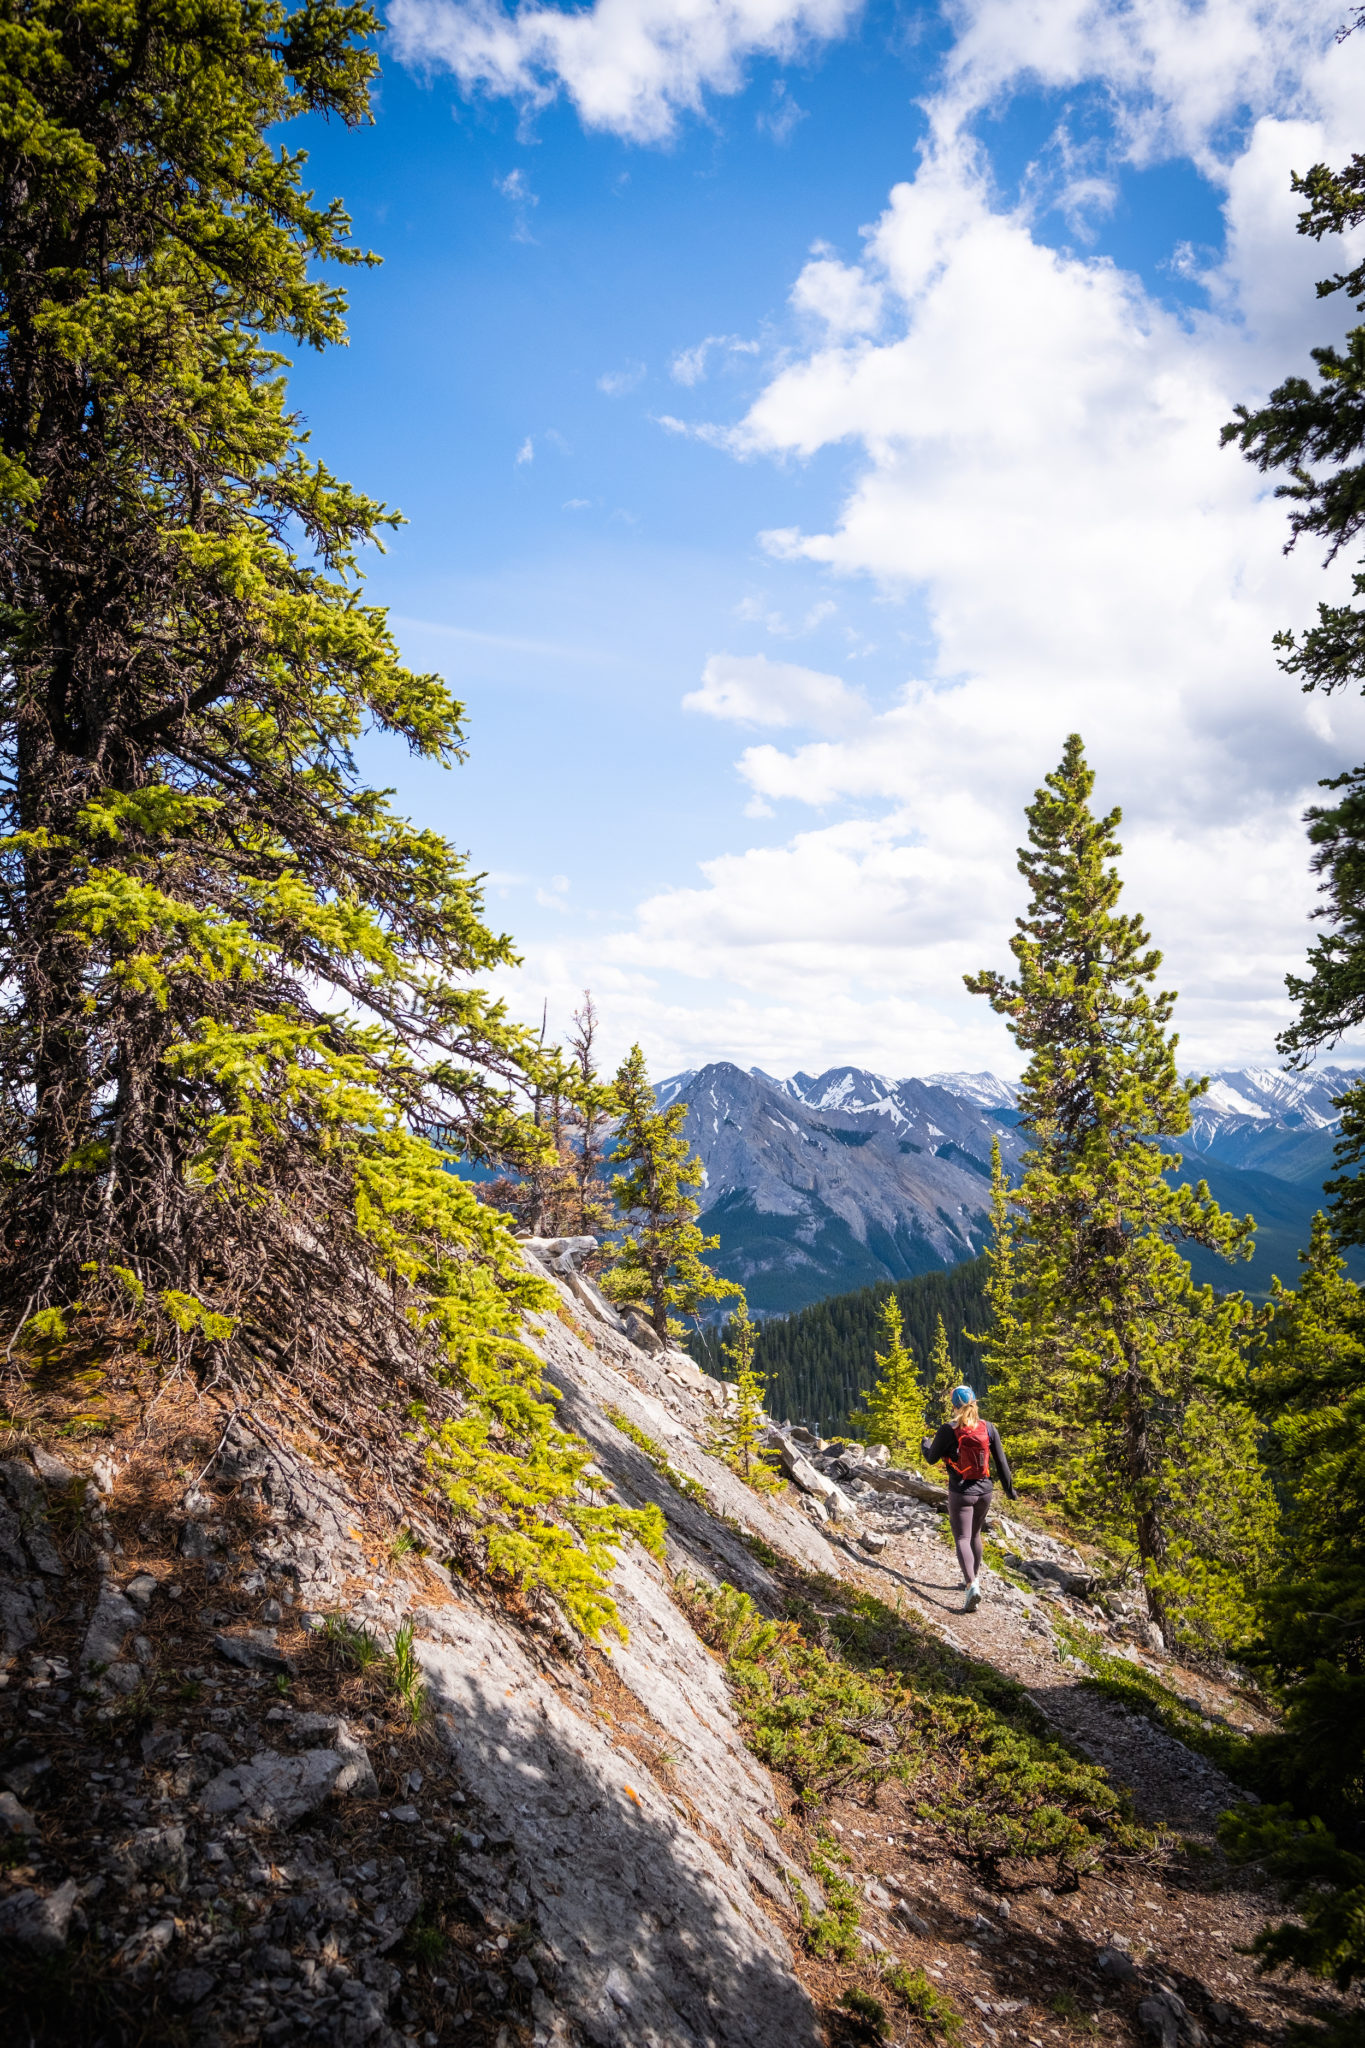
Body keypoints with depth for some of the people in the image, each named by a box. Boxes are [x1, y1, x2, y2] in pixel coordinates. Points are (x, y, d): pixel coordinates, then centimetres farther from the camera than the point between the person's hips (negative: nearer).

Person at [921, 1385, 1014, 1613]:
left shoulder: (948, 1430, -14)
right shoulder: (988, 1428, -4)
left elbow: (932, 1458, -1)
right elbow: (1001, 1461, 2)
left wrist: (925, 1444, 20)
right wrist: (1009, 1487, 15)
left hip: (960, 1493, -4)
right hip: (984, 1492, 4)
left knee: (962, 1539, -2)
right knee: (975, 1535, 23)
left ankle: (971, 1585, -20)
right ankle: (974, 1577, 36)